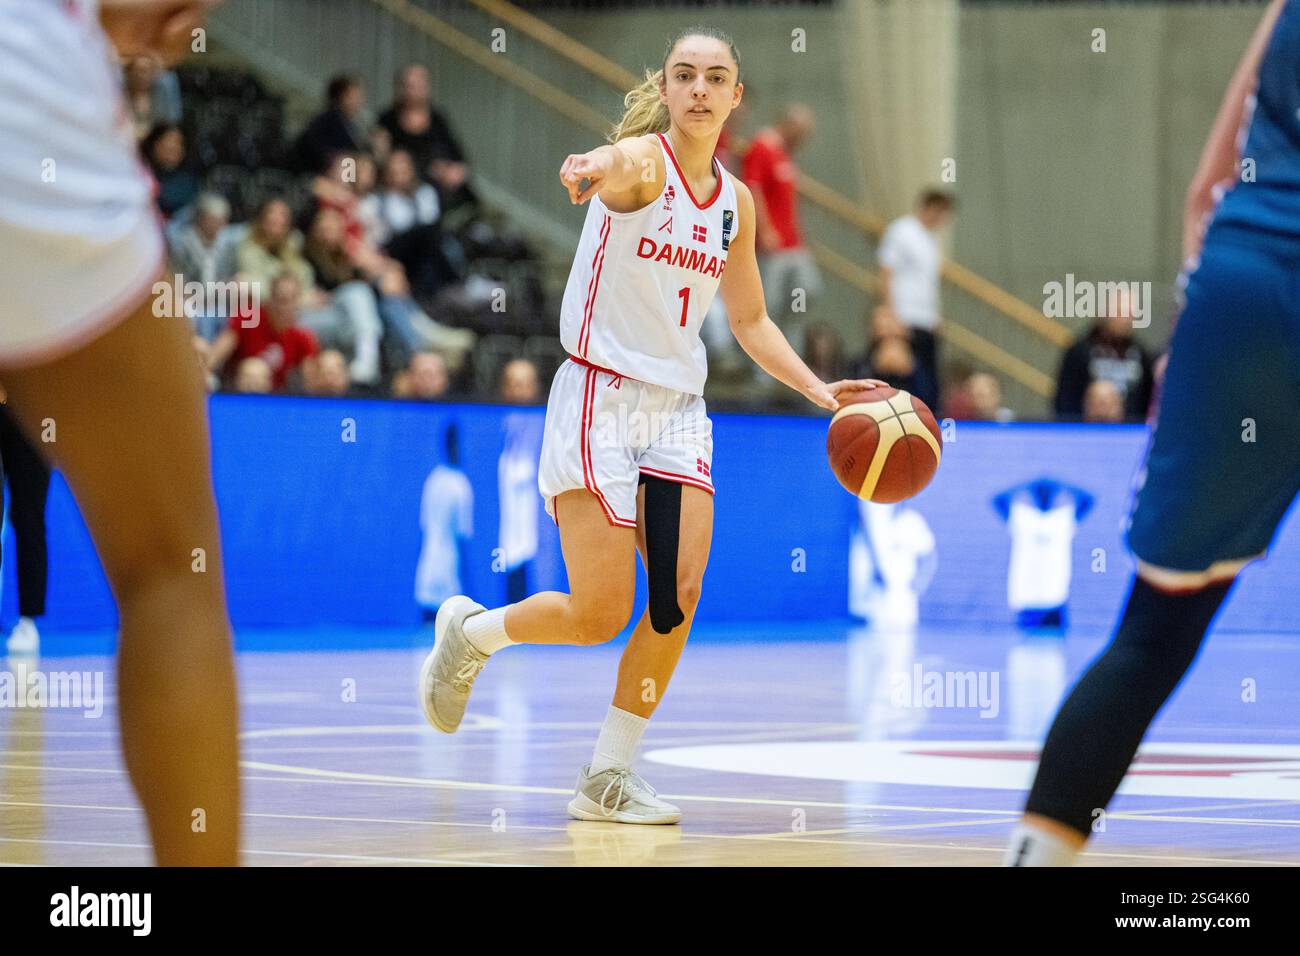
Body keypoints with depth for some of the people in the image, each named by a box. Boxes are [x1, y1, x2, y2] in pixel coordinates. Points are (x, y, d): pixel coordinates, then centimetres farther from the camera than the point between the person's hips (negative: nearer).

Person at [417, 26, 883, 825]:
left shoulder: (737, 200, 10)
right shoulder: (644, 160, -11)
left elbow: (750, 321, 22)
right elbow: (616, 164, -39)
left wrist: (820, 390, 8)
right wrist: (594, 168, -64)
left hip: (679, 410, 6)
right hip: (600, 396, -6)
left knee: (680, 597, -9)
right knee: (599, 615, -9)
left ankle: (609, 779, 3)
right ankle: (470, 631, 22)